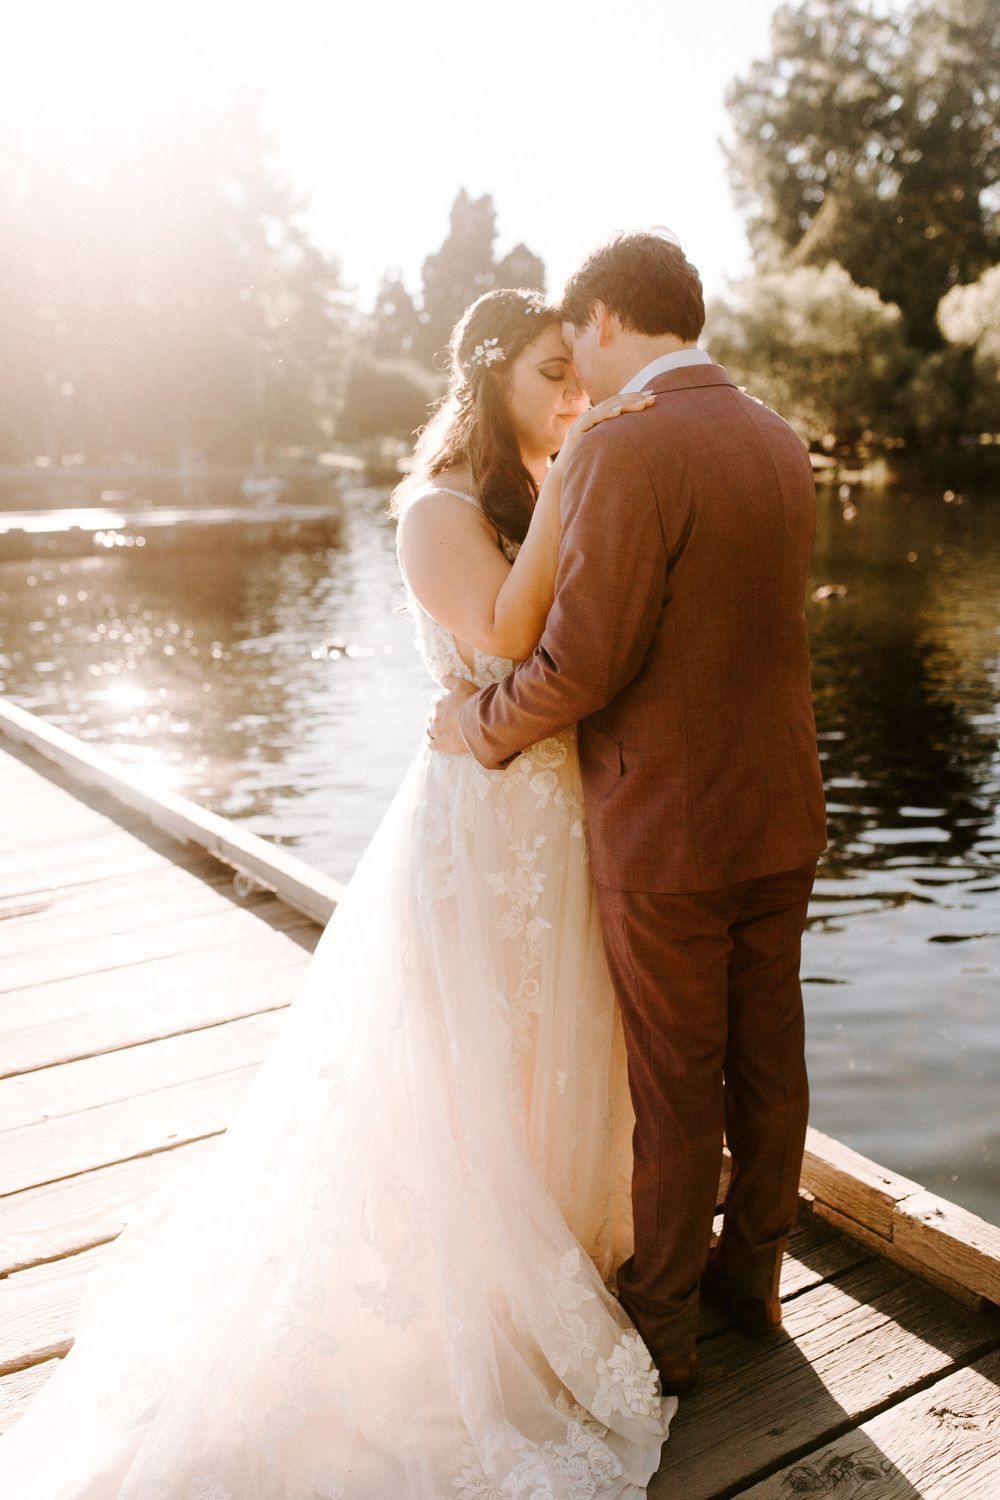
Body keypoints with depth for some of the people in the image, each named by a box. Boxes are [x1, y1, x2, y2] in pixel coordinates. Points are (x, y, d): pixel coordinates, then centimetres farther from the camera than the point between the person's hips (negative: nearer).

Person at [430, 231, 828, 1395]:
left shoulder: (624, 454, -19)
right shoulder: (780, 445, 7)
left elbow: (580, 665, -22)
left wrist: (479, 723, -4)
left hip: (666, 831, -7)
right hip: (782, 815, 8)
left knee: (675, 1094, 8)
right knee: (767, 1064, 19)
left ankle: (662, 1331, 29)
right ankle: (753, 1276, 40)